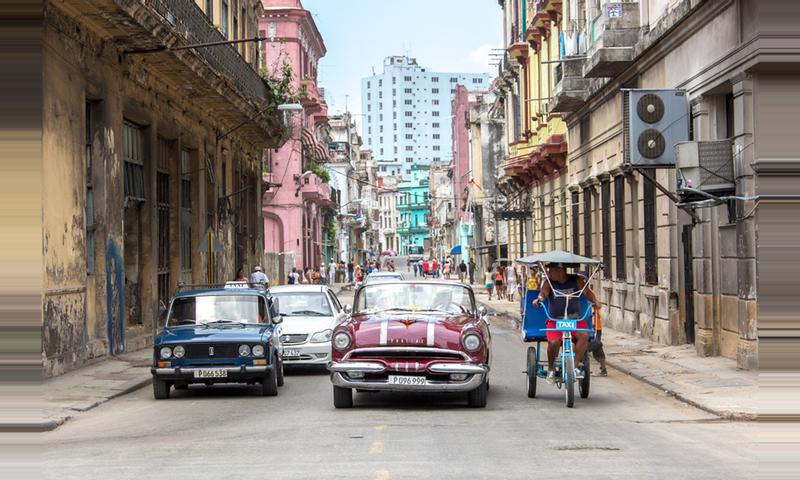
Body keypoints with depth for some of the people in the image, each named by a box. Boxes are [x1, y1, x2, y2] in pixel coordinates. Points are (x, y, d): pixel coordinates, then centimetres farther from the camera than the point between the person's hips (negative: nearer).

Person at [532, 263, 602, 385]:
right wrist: (539, 299, -37)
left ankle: (576, 365, -12)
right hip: (555, 319, -1)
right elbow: (543, 292, -13)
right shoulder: (549, 283, 1)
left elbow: (587, 291, 0)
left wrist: (595, 300, -19)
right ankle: (551, 369, -1)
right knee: (554, 341, -27)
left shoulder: (576, 280, 3)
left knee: (584, 335, -28)